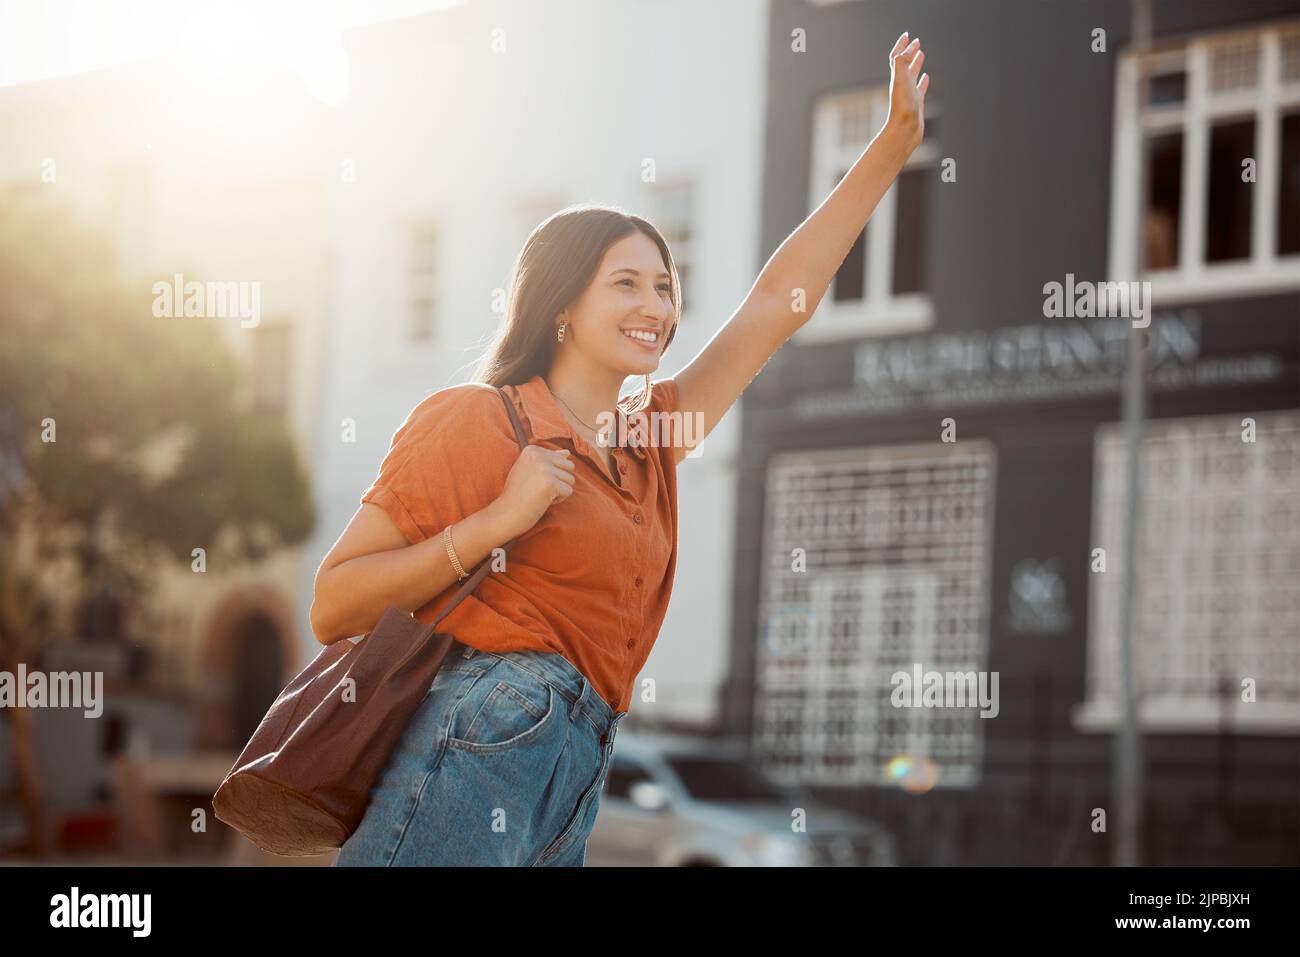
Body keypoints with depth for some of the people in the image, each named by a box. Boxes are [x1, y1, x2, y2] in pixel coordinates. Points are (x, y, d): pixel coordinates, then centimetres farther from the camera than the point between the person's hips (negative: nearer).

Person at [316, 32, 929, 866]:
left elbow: (774, 306, 28)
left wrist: (895, 142, 29)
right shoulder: (476, 421, 2)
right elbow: (333, 607, 0)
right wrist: (494, 523, -10)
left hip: (577, 783, 8)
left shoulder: (649, 441, 23)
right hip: (485, 740, -8)